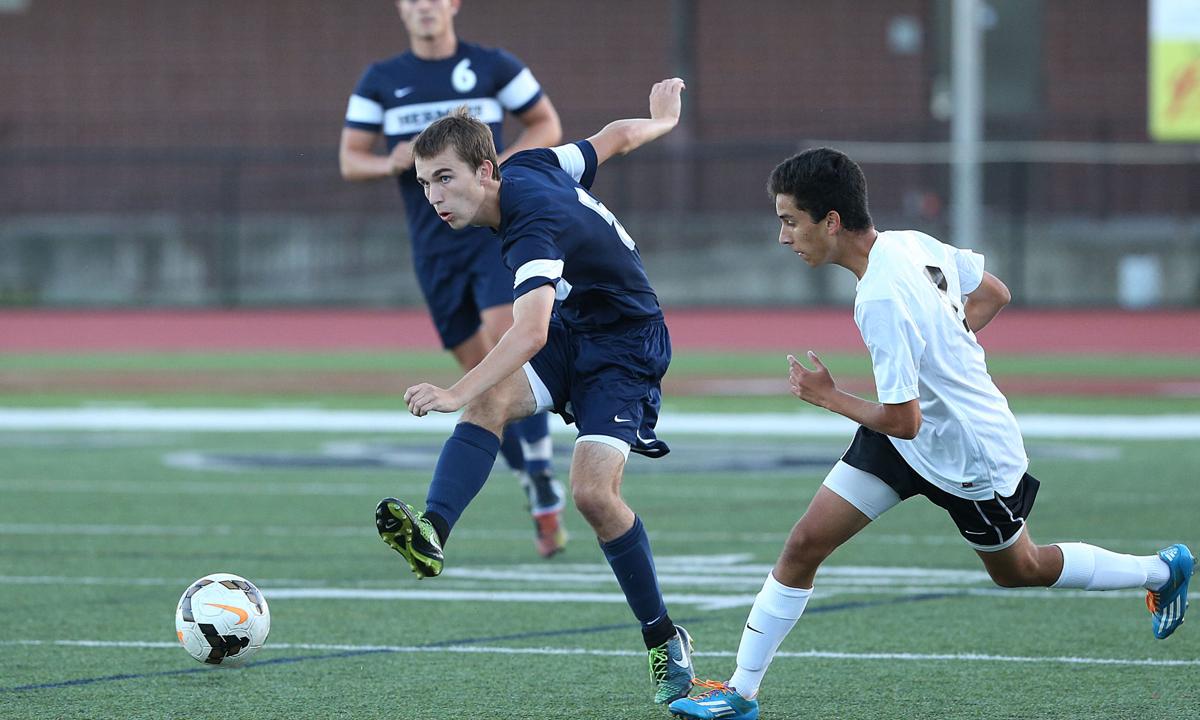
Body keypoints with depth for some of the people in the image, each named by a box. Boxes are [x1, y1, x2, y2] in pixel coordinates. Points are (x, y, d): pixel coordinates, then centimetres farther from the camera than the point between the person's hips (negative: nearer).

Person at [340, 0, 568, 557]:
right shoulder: (380, 82, 8)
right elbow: (349, 159, 8)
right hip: (434, 245, 3)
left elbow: (546, 125, 8)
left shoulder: (493, 68, 2)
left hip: (495, 229, -3)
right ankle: (539, 502, 13)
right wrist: (391, 163, -14)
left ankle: (543, 479, -18)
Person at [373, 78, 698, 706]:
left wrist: (455, 393, -62)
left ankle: (665, 641, -4)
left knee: (593, 492, -22)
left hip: (626, 347, -8)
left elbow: (532, 330, -49)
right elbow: (614, 137, 10)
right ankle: (432, 531, -46)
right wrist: (663, 119, 32)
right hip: (572, 329, 8)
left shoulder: (534, 229, -33)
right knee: (491, 400, -23)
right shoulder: (526, 166, -7)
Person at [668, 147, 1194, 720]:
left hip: (971, 457, -8)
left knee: (1019, 570, 19)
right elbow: (993, 291, 7)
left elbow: (902, 420, -30)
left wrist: (827, 397, -15)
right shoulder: (912, 243, -9)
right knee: (805, 543, -2)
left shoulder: (882, 301, -35)